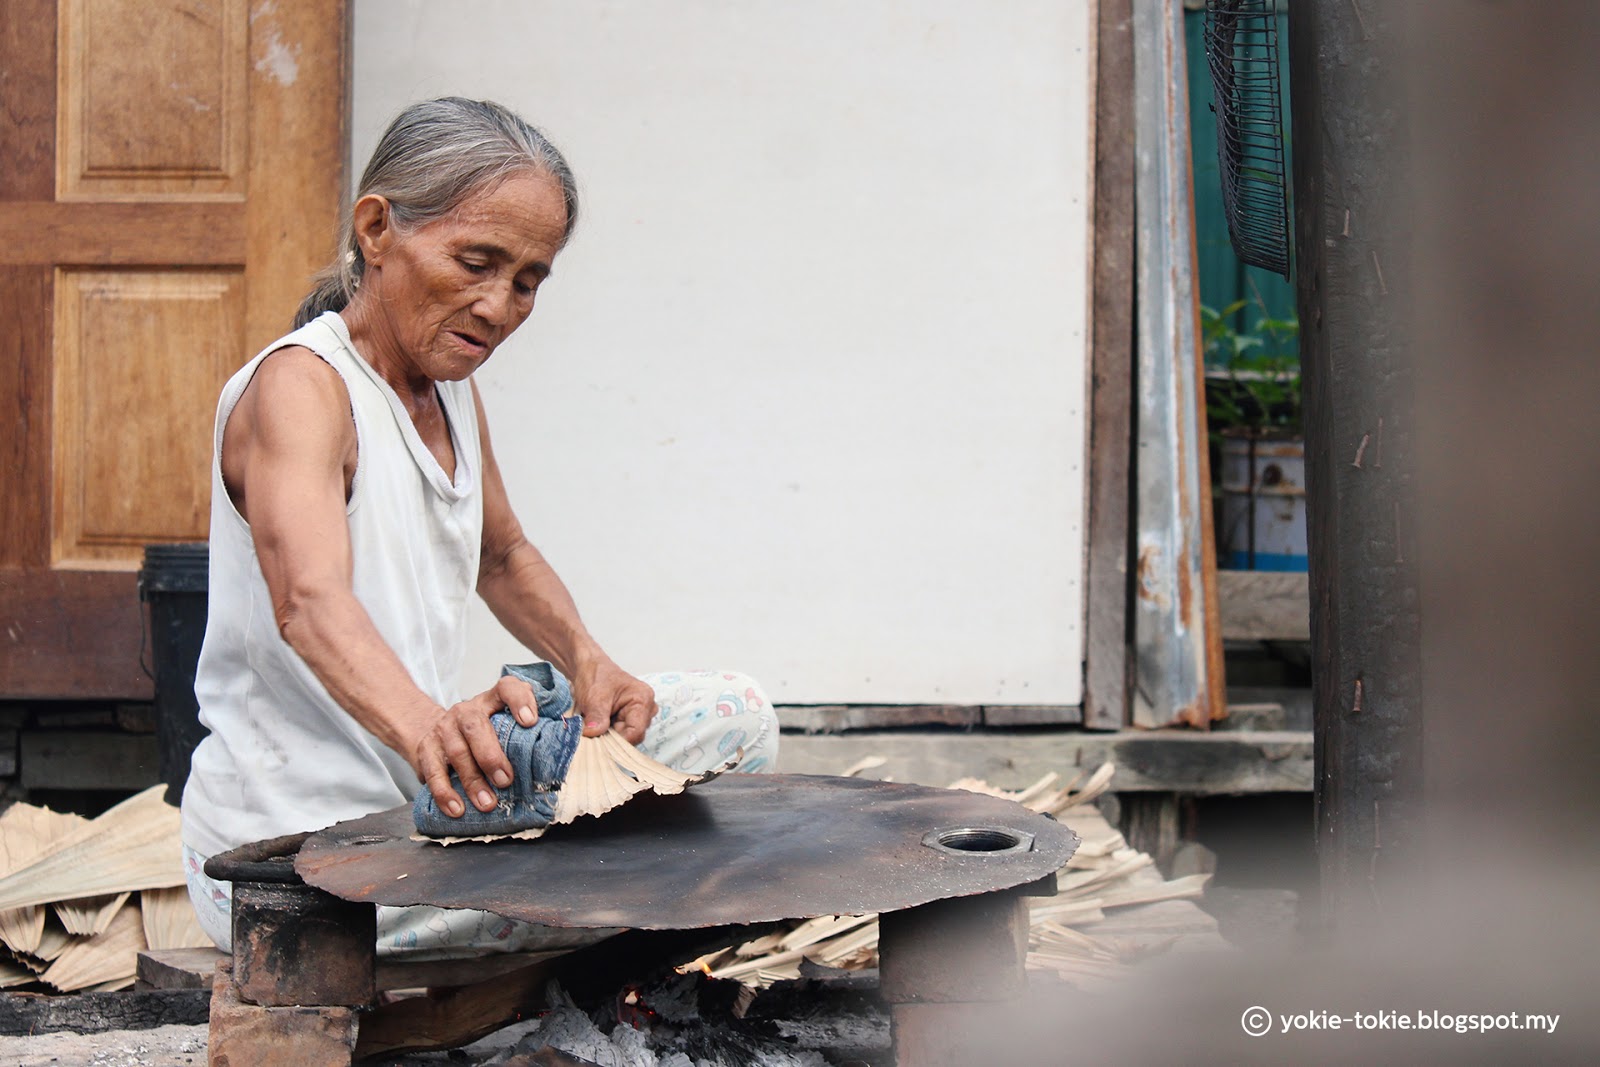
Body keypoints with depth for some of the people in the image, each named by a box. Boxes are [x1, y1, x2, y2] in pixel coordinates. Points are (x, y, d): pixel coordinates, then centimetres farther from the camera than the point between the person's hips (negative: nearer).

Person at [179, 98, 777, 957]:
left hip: (424, 790, 10)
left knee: (733, 717, 9)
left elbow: (504, 557, 24)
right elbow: (309, 599, -38)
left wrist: (586, 662, 2)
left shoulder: (449, 386, 9)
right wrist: (426, 726, -59)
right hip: (296, 851, -9)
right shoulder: (298, 385, -19)